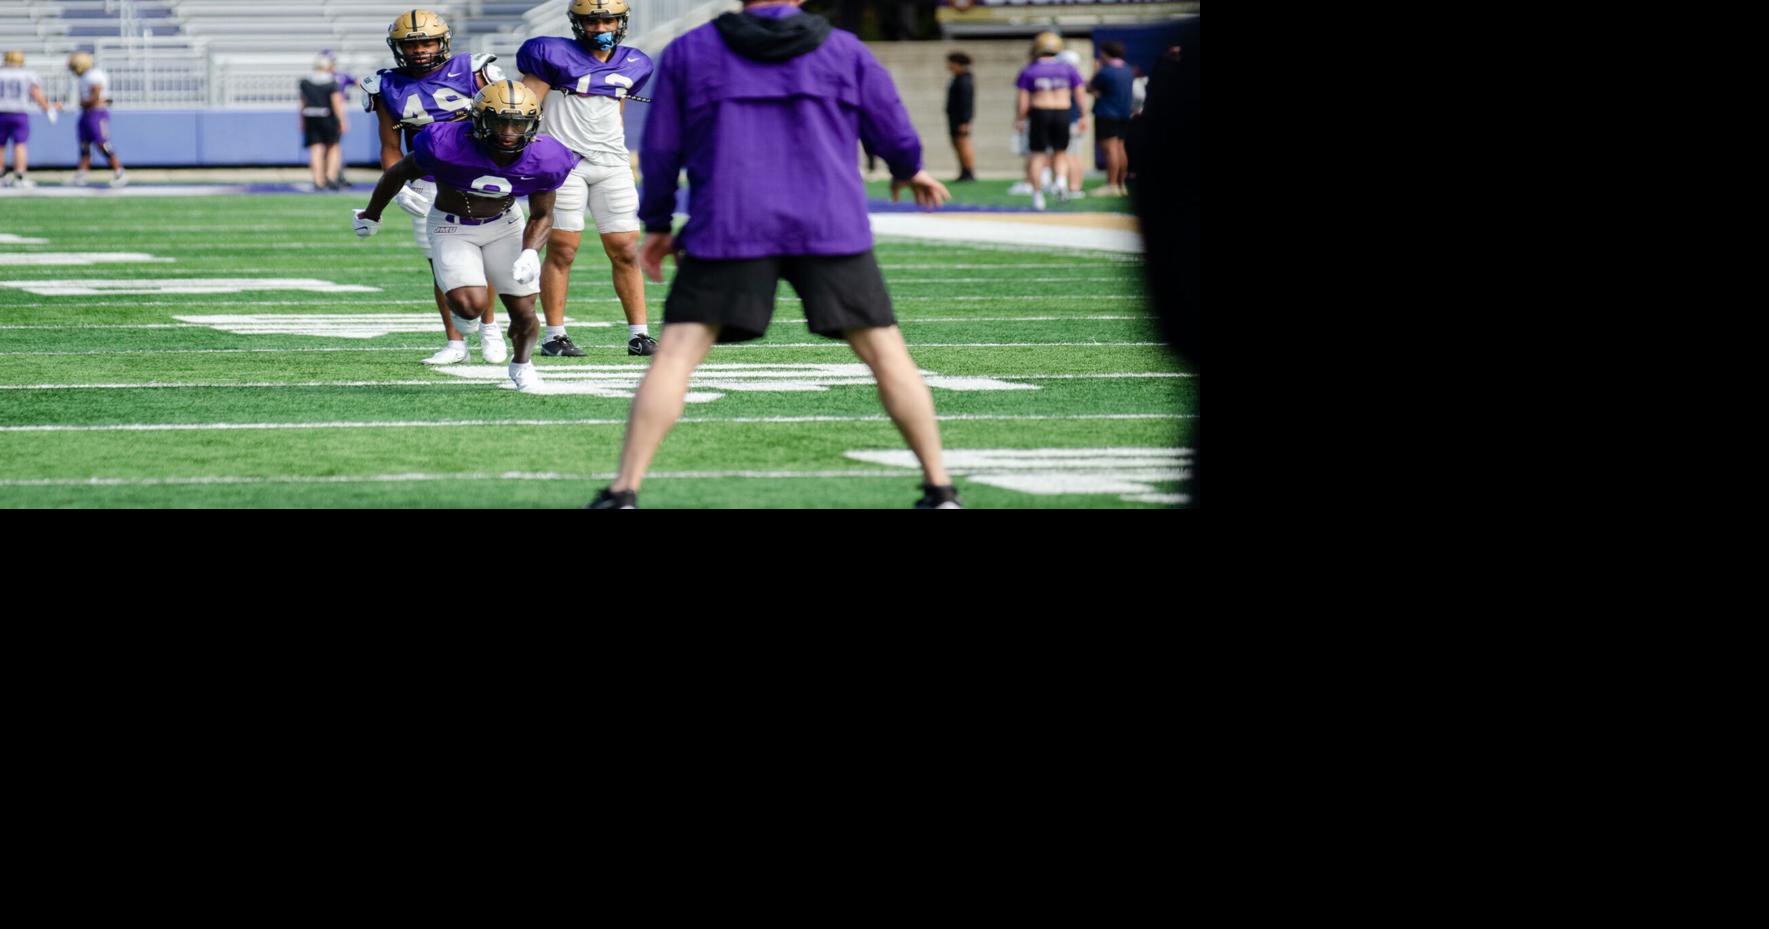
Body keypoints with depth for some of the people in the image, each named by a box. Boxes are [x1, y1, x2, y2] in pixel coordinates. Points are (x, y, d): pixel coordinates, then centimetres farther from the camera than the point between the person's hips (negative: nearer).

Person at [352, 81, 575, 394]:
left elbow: (542, 216, -3)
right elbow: (398, 173, -12)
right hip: (452, 227, -3)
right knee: (472, 305, -22)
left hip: (504, 224, 3)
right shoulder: (448, 146, -31)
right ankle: (462, 313, 18)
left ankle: (521, 365, 34)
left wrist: (530, 252, -23)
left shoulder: (541, 160, -22)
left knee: (523, 311, 0)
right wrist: (371, 215, 5)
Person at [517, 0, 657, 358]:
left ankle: (639, 335, 5)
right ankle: (555, 336, 3)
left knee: (626, 251, 1)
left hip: (612, 165, 5)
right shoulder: (556, 56, -6)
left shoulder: (632, 65, 11)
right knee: (562, 250, -4)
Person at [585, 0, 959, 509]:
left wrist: (657, 224, 24)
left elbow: (659, 148, 11)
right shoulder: (844, 50, 9)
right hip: (828, 227, 1)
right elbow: (895, 134, 13)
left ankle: (623, 492, -14)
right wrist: (909, 171, 35)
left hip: (730, 228, -1)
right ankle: (939, 487, 8)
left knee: (674, 355, -2)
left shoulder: (688, 52, 9)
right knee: (886, 353, 9)